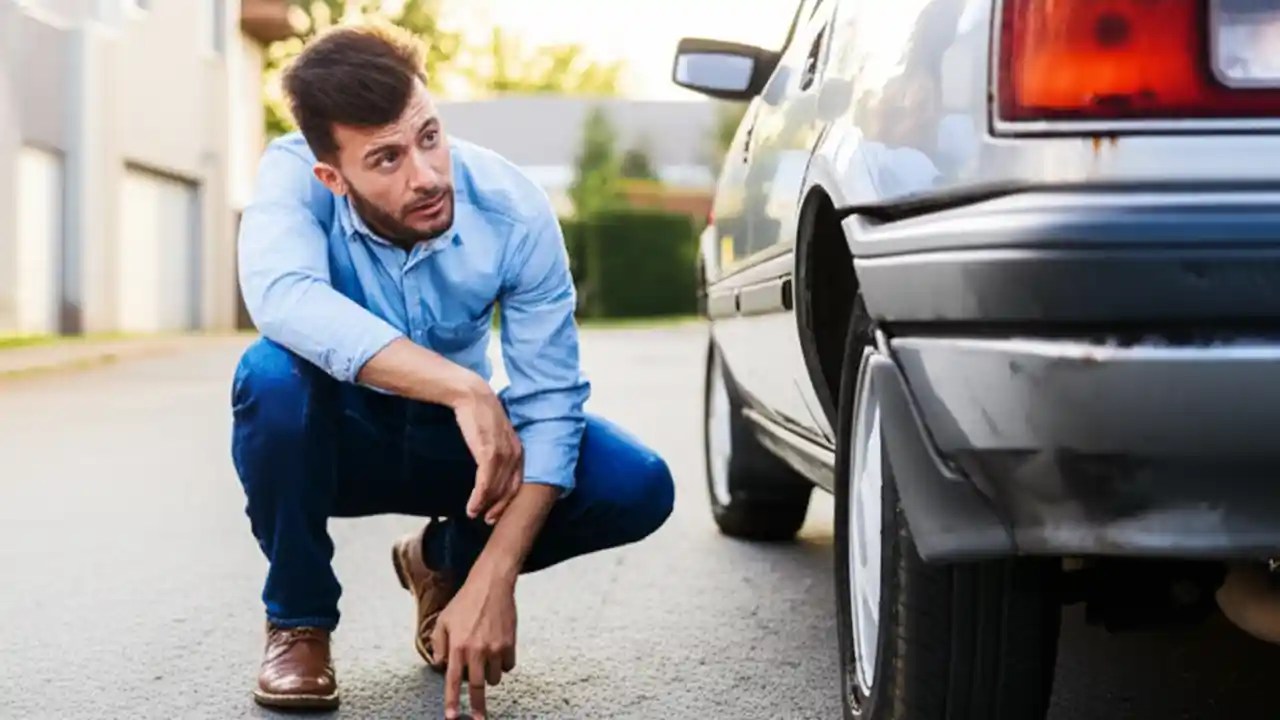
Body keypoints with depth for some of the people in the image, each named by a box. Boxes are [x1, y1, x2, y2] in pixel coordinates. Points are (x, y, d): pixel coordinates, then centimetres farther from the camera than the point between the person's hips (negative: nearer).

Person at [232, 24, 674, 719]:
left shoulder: (513, 209, -24)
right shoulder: (293, 174, -26)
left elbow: (548, 401, -22)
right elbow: (281, 296, -47)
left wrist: (493, 583, -32)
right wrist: (463, 388, -53)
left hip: (456, 439, 2)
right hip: (338, 437, -1)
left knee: (639, 488, -21)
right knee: (271, 373, -36)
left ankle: (442, 559, 9)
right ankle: (297, 619, -10)